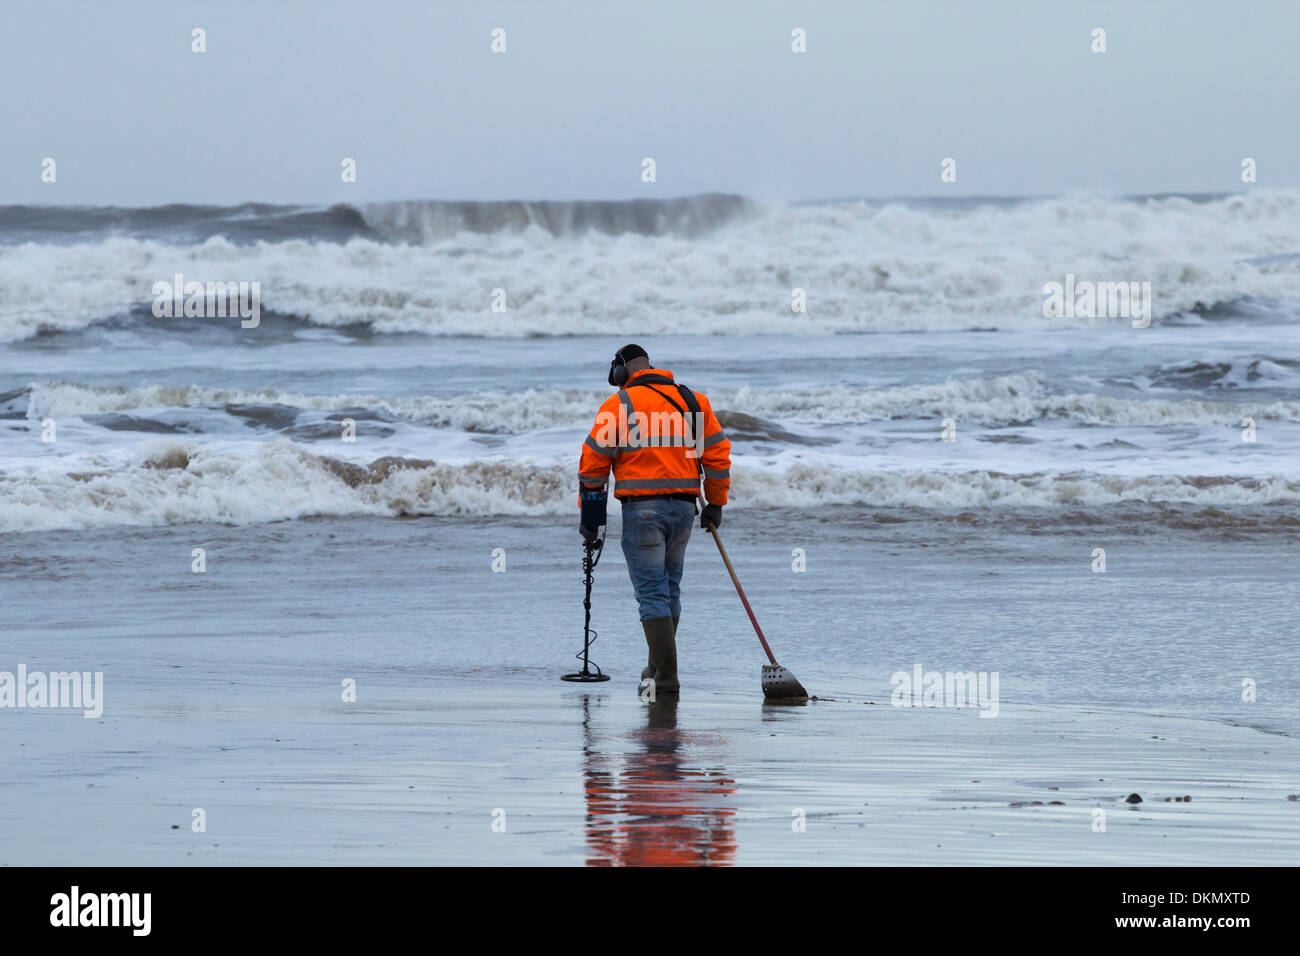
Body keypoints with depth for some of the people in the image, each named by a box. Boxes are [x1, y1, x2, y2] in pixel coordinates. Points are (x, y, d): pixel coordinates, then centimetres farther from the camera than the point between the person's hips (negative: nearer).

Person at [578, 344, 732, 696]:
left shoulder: (619, 405, -3)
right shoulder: (693, 401, 10)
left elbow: (593, 462, -4)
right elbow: (718, 453, 12)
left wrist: (590, 515, 3)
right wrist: (715, 505, 19)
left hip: (643, 508, -5)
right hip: (685, 506, 5)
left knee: (652, 593, -4)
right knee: (670, 590, 17)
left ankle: (666, 677, -11)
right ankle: (659, 668, 25)